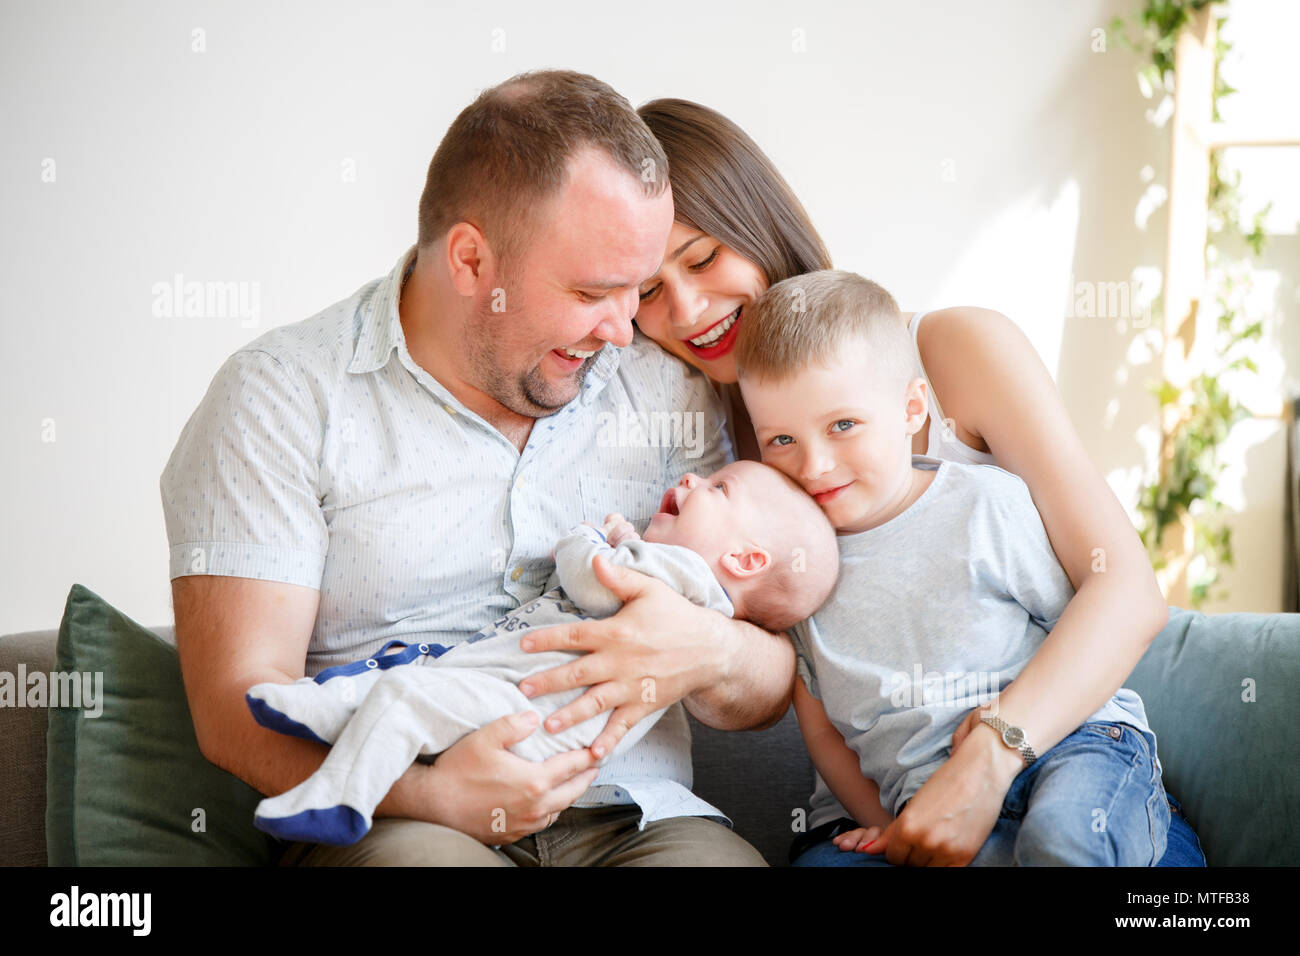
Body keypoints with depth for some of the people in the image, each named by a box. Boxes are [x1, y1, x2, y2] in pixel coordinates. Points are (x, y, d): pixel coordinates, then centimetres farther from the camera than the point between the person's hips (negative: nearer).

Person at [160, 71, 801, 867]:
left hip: (634, 819, 4)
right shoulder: (282, 396, -1)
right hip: (392, 822, -3)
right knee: (419, 852, -36)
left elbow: (772, 689, 11)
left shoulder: (670, 391, 10)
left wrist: (710, 654, -13)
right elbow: (237, 707, -8)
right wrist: (431, 793, -25)